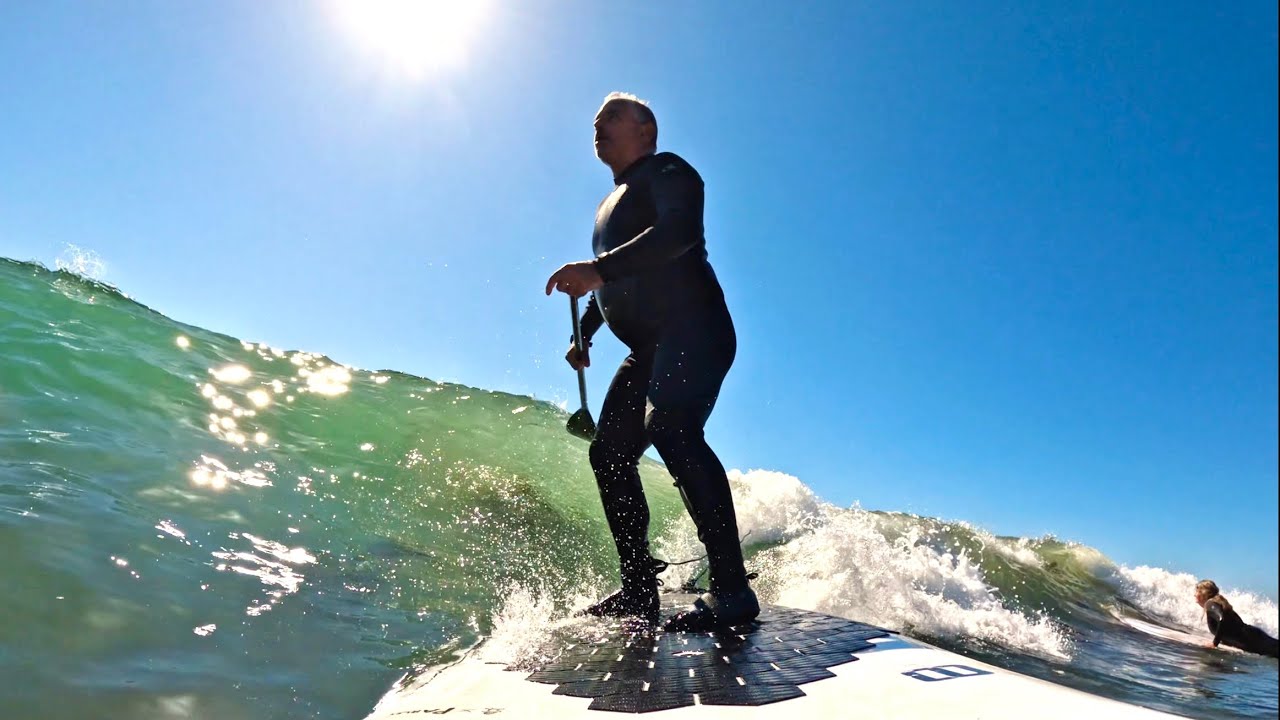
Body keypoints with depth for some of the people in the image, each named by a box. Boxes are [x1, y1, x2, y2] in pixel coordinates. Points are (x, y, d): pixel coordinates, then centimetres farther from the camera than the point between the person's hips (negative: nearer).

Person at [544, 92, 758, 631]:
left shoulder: (666, 171, 1)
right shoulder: (612, 204, 27)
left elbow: (679, 232, -21)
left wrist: (598, 268, -29)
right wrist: (584, 335, 27)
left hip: (694, 331, -9)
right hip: (648, 349, 9)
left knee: (671, 428, -31)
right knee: (609, 453, 4)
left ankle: (731, 589, -28)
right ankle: (638, 591, 10)